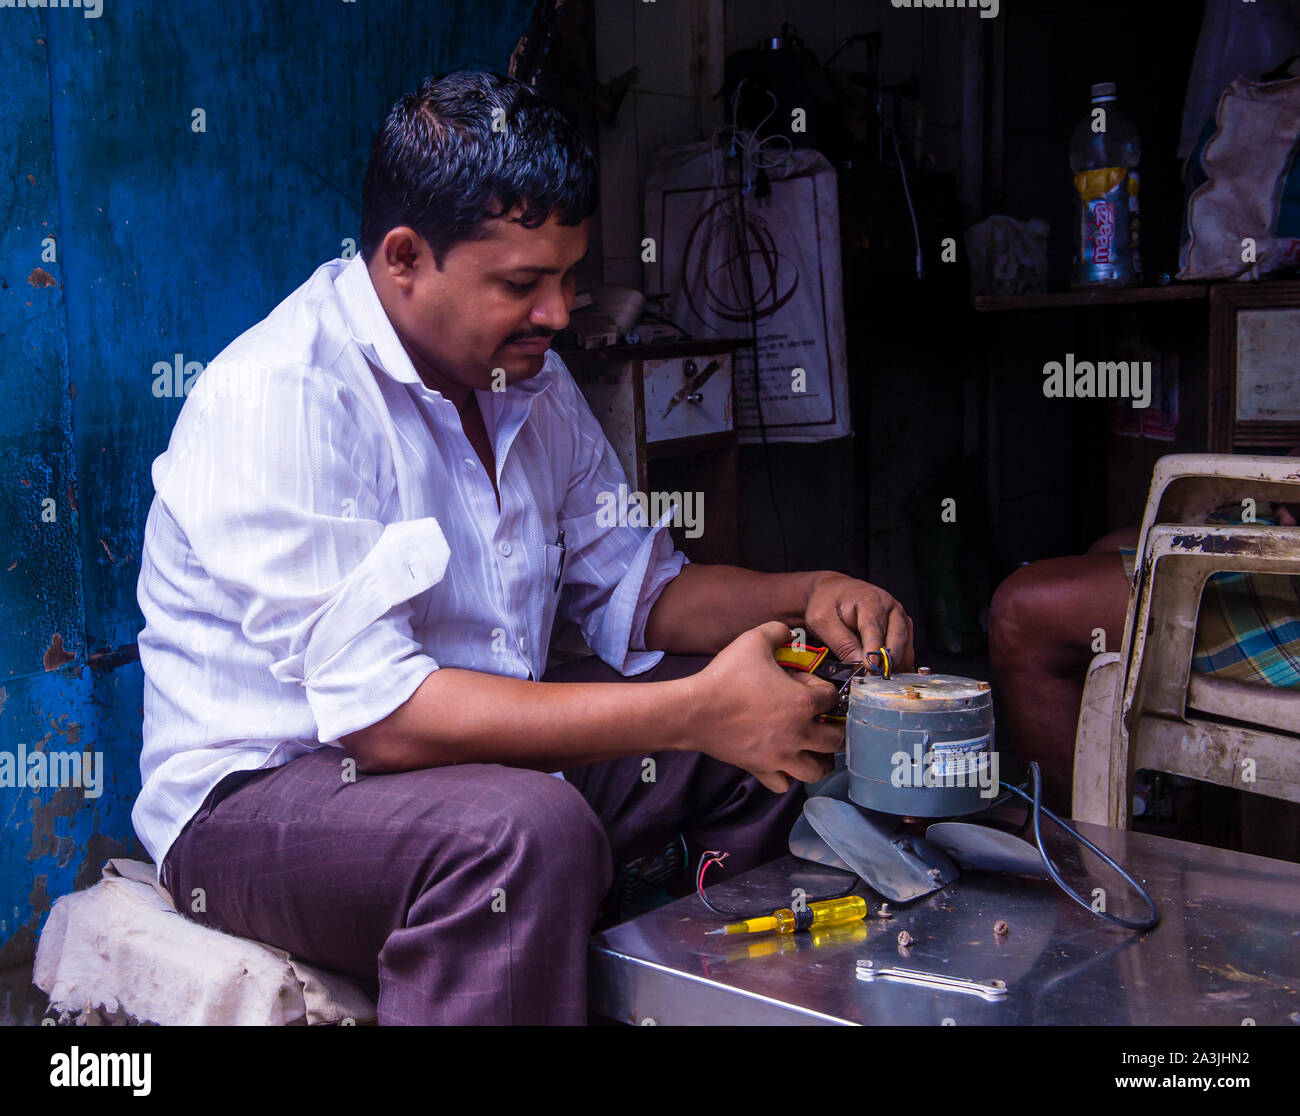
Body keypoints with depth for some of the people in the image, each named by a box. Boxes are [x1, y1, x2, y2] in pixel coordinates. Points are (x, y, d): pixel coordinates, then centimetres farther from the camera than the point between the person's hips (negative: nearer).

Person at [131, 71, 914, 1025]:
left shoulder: (527, 375, 5)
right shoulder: (281, 398, -23)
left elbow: (636, 593, 11)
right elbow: (380, 711, -31)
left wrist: (804, 596, -8)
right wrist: (696, 712, -31)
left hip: (477, 744, 8)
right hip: (263, 790, -8)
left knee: (792, 718, 1)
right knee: (529, 832, -39)